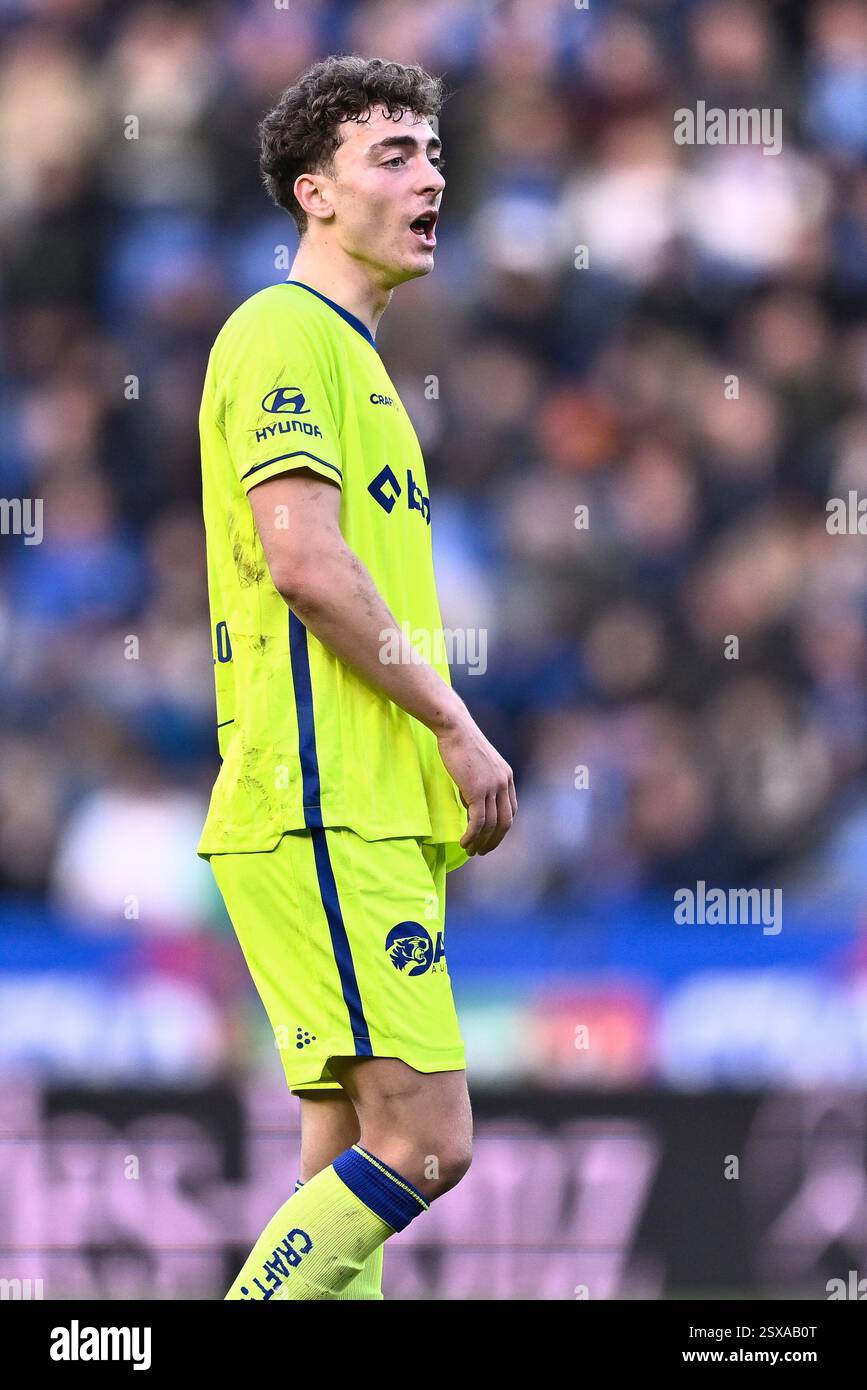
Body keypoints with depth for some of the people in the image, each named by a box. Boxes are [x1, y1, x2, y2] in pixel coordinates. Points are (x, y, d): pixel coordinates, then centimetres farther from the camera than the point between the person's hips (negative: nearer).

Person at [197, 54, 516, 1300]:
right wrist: (457, 726, -13)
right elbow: (303, 560, -18)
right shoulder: (286, 333, -8)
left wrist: (442, 759, 15)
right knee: (423, 1142, -15)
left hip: (373, 818, 10)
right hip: (321, 813, -10)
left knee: (352, 1163, 7)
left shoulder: (351, 353, 22)